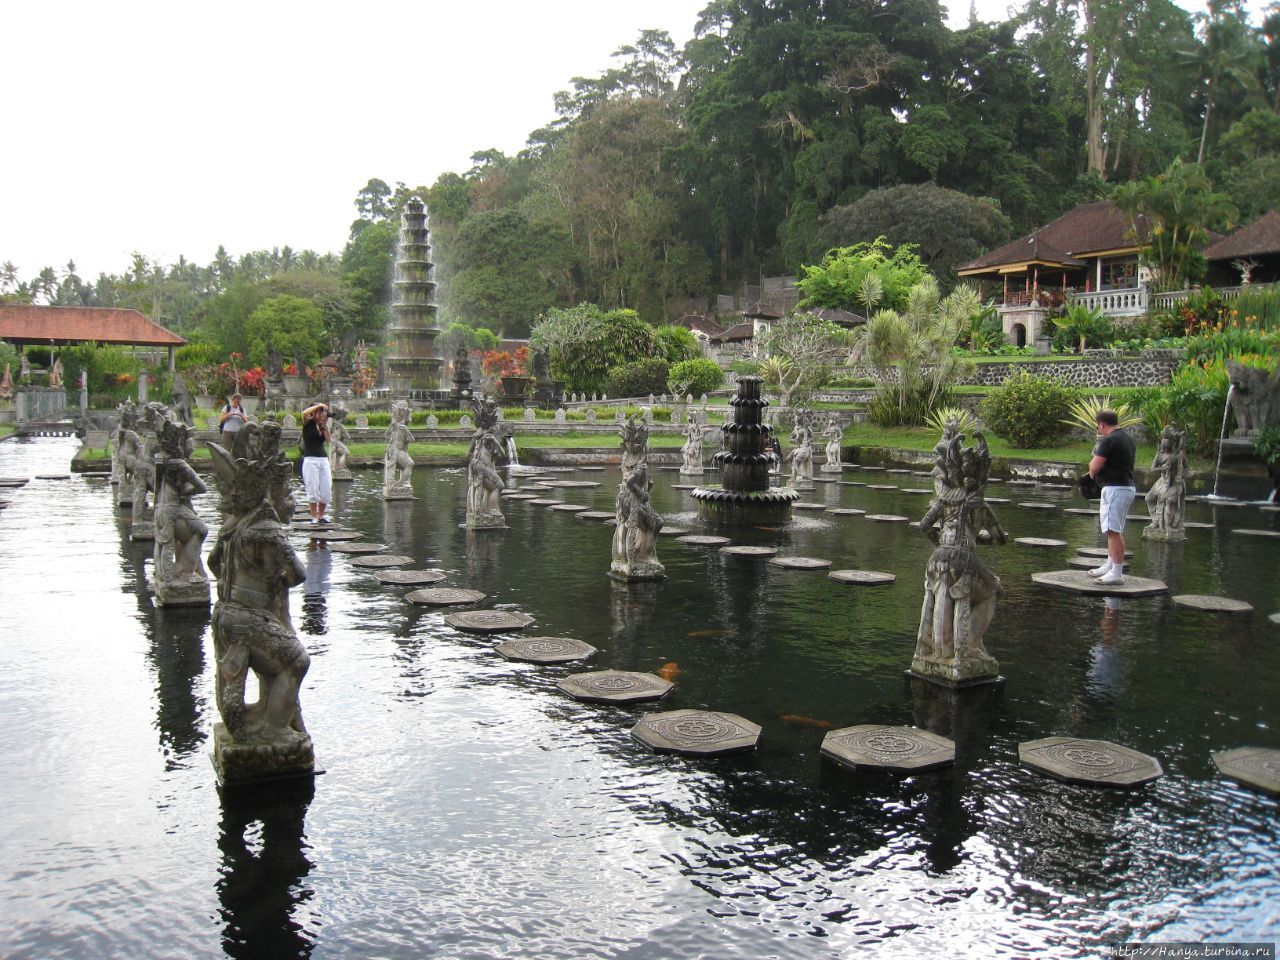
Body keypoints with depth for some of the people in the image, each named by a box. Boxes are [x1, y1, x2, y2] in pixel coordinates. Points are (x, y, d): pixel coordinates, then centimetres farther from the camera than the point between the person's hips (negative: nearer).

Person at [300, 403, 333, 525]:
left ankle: (321, 516, 14)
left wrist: (325, 425, -3)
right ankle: (314, 517, 3)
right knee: (312, 490, -4)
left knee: (326, 491, 2)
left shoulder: (322, 425, 15)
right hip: (310, 460, -5)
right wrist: (319, 405, -12)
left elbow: (328, 440, 2)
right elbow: (305, 413, -20)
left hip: (324, 460, 5)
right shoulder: (308, 424, 1)